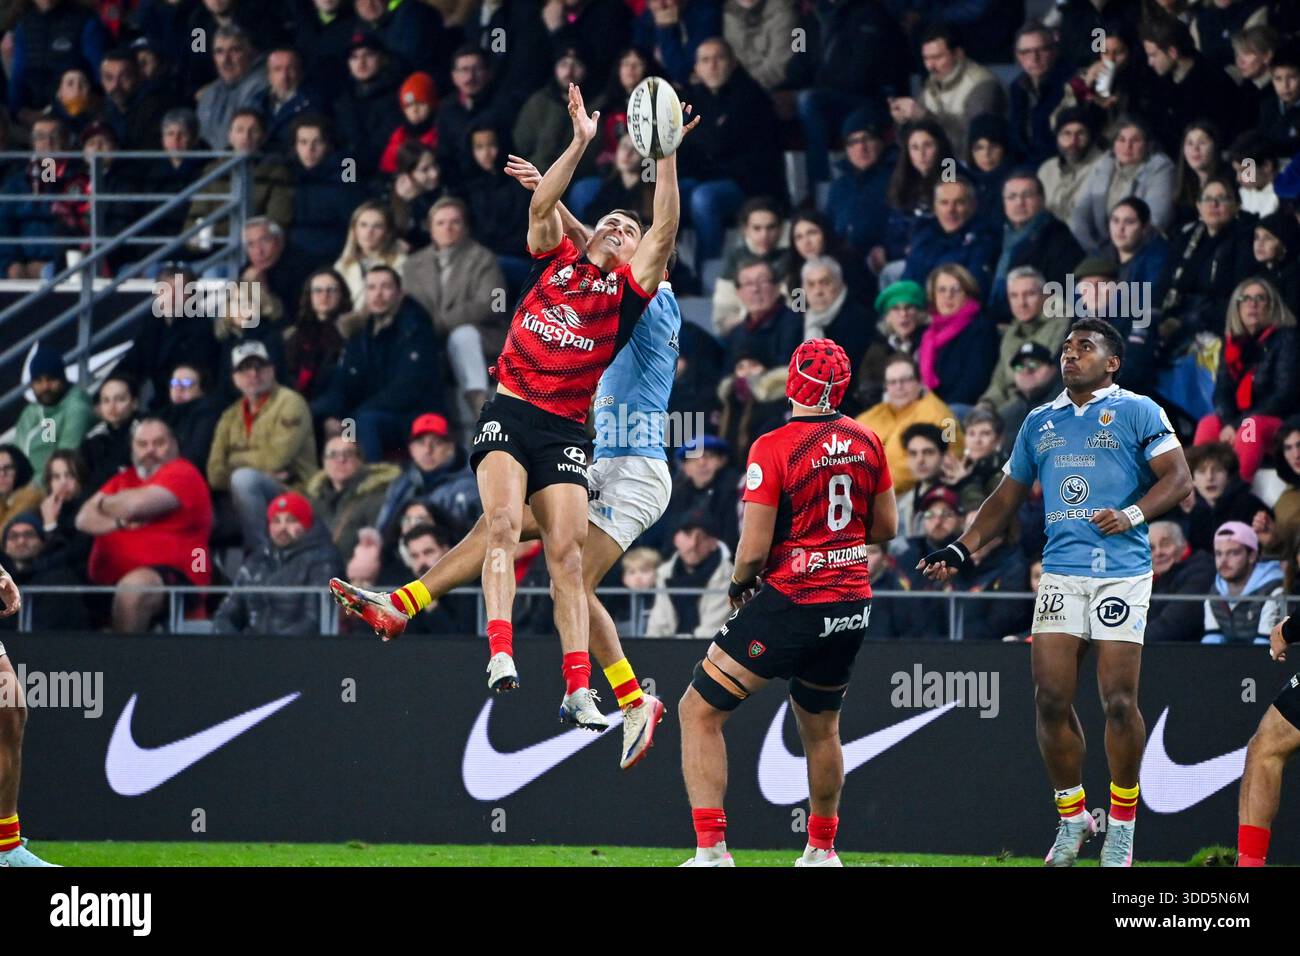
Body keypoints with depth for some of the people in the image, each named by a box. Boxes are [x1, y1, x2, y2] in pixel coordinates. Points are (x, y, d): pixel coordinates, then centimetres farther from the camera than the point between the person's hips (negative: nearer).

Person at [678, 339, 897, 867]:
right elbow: (885, 527, 13)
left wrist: (738, 583, 5)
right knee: (821, 726, 26)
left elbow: (754, 549, -15)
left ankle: (711, 849, -8)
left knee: (699, 712, 2)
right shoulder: (867, 442, 3)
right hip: (853, 603, 6)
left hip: (792, 601, -6)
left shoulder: (773, 448, -15)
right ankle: (821, 848, 36)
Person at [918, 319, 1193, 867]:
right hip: (1060, 571, 5)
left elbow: (1177, 479, -2)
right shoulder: (1040, 423, 19)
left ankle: (1122, 823, 6)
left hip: (1122, 572, -5)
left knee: (1119, 702, -9)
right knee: (1051, 700, -4)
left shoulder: (1136, 412, 4)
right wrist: (960, 551, 14)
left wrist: (1133, 514, -19)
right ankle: (1072, 817, 12)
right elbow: (1008, 498, 25)